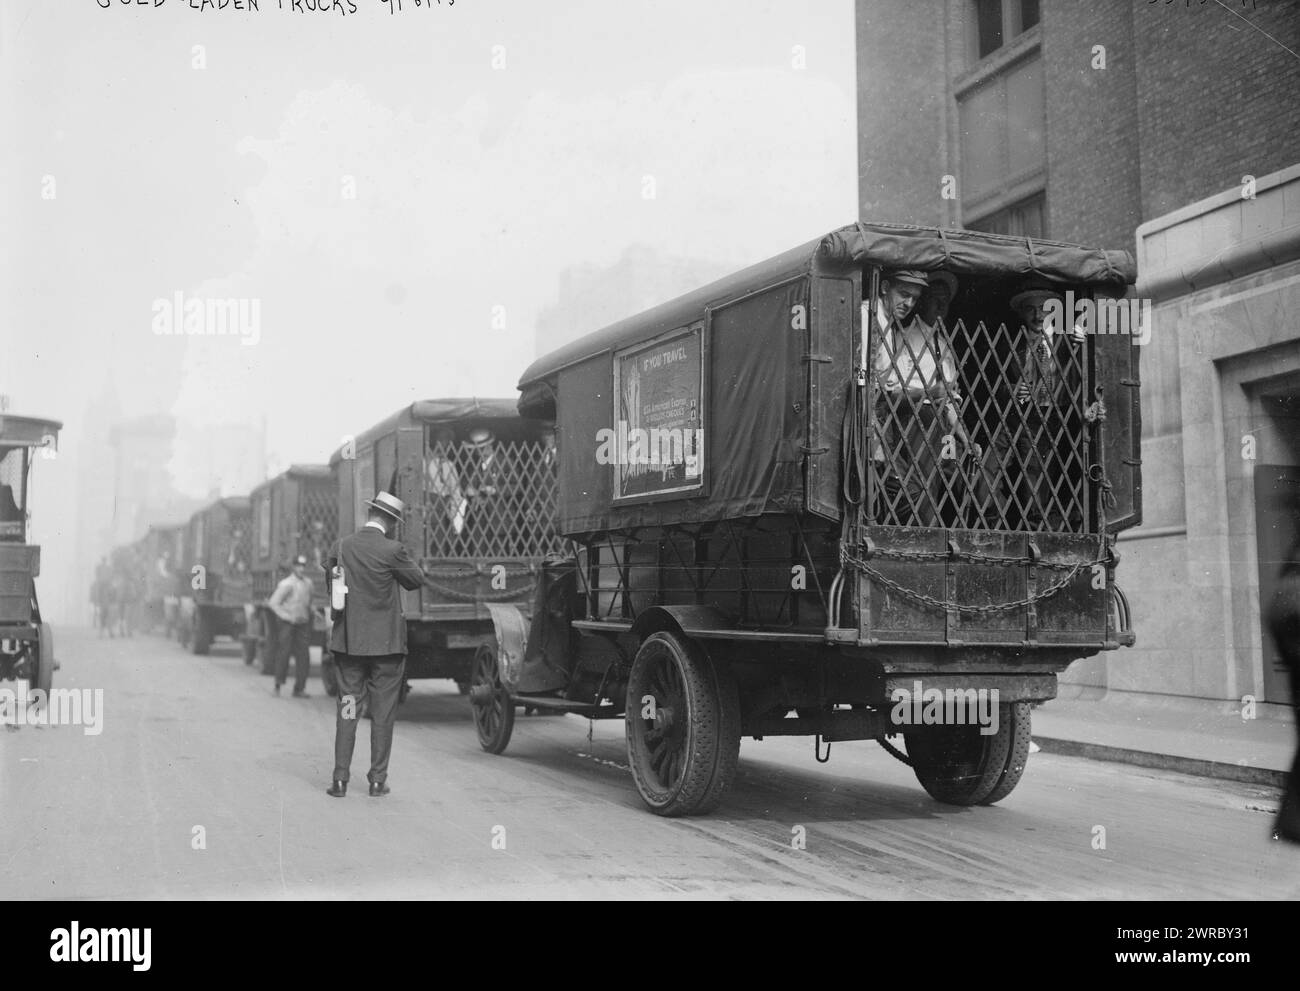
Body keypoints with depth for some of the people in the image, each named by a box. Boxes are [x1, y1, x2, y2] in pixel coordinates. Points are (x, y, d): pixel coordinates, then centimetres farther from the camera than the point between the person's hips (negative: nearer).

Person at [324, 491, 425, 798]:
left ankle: (340, 778, 7)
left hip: (347, 641, 3)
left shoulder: (341, 548, -1)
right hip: (386, 643, -3)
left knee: (347, 709, 9)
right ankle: (378, 780, 10)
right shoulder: (392, 551, -13)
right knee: (382, 713, 6)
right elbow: (417, 580, 0)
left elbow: (329, 583, 11)